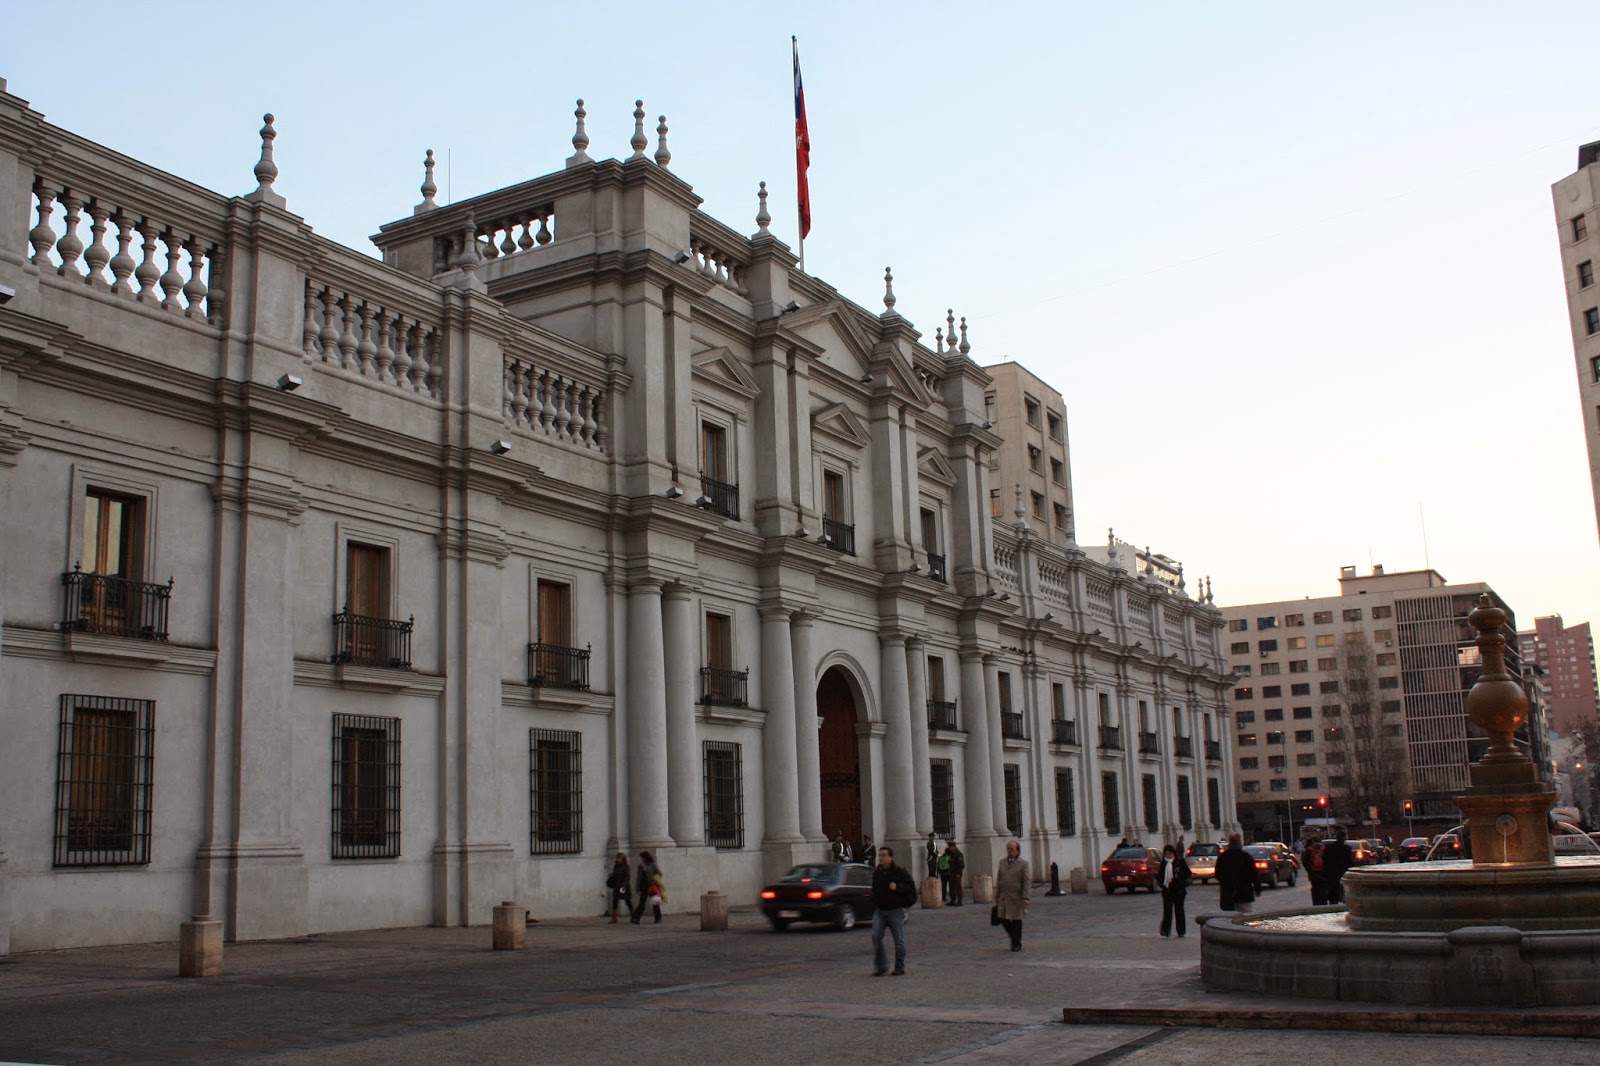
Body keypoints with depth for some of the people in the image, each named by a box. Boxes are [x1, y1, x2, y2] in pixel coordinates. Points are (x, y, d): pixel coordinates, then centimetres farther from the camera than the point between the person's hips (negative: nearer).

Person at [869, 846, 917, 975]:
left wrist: (897, 887, -19)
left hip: (896, 910, -4)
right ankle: (880, 966, -1)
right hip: (879, 910, 4)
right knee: (876, 936, -9)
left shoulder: (900, 872, -7)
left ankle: (900, 967, 15)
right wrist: (874, 907, 16)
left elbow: (911, 887, -7)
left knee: (899, 940, 4)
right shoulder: (876, 872, 9)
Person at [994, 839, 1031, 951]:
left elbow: (1027, 882, -8)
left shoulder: (1023, 863, -4)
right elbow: (998, 881, 14)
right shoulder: (1002, 862, 10)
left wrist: (1026, 898, -17)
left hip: (1016, 897, -4)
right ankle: (1014, 937, 25)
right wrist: (996, 897, 12)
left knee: (1016, 921, 3)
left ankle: (1016, 944, 15)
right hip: (1004, 897, 4)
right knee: (1003, 919, 1)